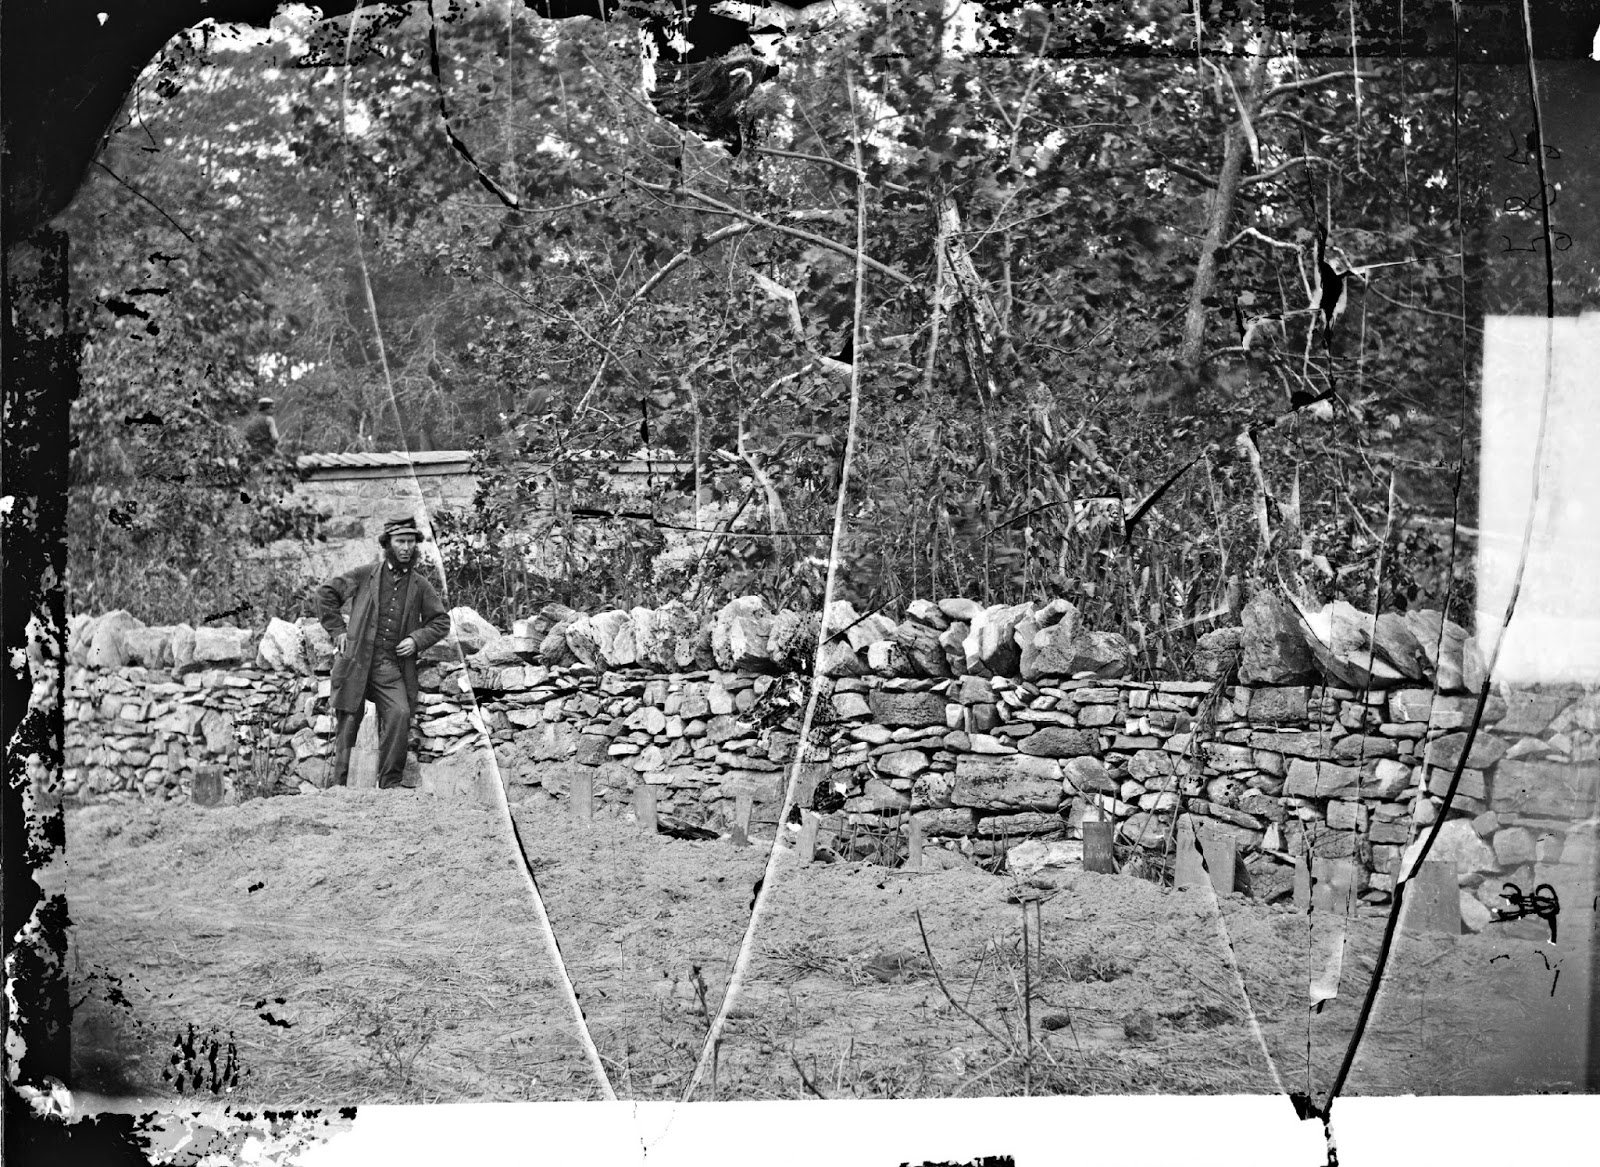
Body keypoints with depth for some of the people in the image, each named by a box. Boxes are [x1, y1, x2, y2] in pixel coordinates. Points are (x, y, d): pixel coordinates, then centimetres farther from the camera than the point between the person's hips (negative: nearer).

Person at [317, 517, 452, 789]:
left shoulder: (420, 585, 8)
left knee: (399, 715, -20)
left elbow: (441, 621, 15)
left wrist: (417, 640, -1)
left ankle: (390, 784, -11)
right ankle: (340, 786, 16)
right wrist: (337, 630, 4)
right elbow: (325, 593, 12)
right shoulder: (366, 575, 4)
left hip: (391, 667, 1)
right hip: (356, 662, 0)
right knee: (348, 722, 3)